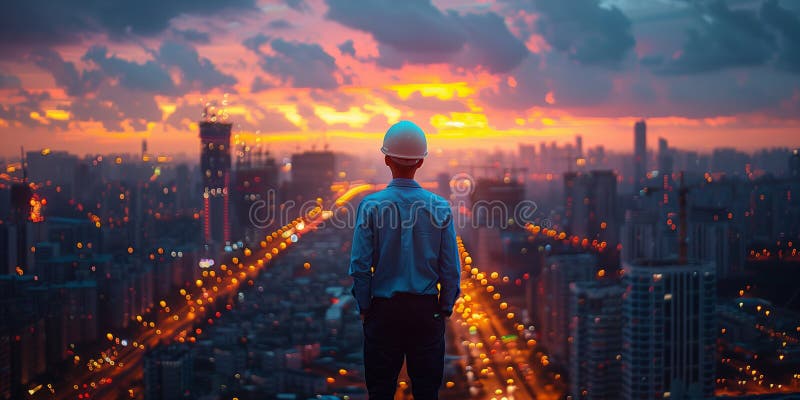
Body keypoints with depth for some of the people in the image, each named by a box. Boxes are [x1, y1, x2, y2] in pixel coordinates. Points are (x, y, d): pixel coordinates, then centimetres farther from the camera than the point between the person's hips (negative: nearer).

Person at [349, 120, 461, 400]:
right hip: (427, 311, 1)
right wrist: (445, 309, 9)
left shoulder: (371, 206, -8)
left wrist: (364, 308, 5)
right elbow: (451, 269, -2)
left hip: (384, 311, -1)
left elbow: (359, 267, -7)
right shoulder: (440, 208, -4)